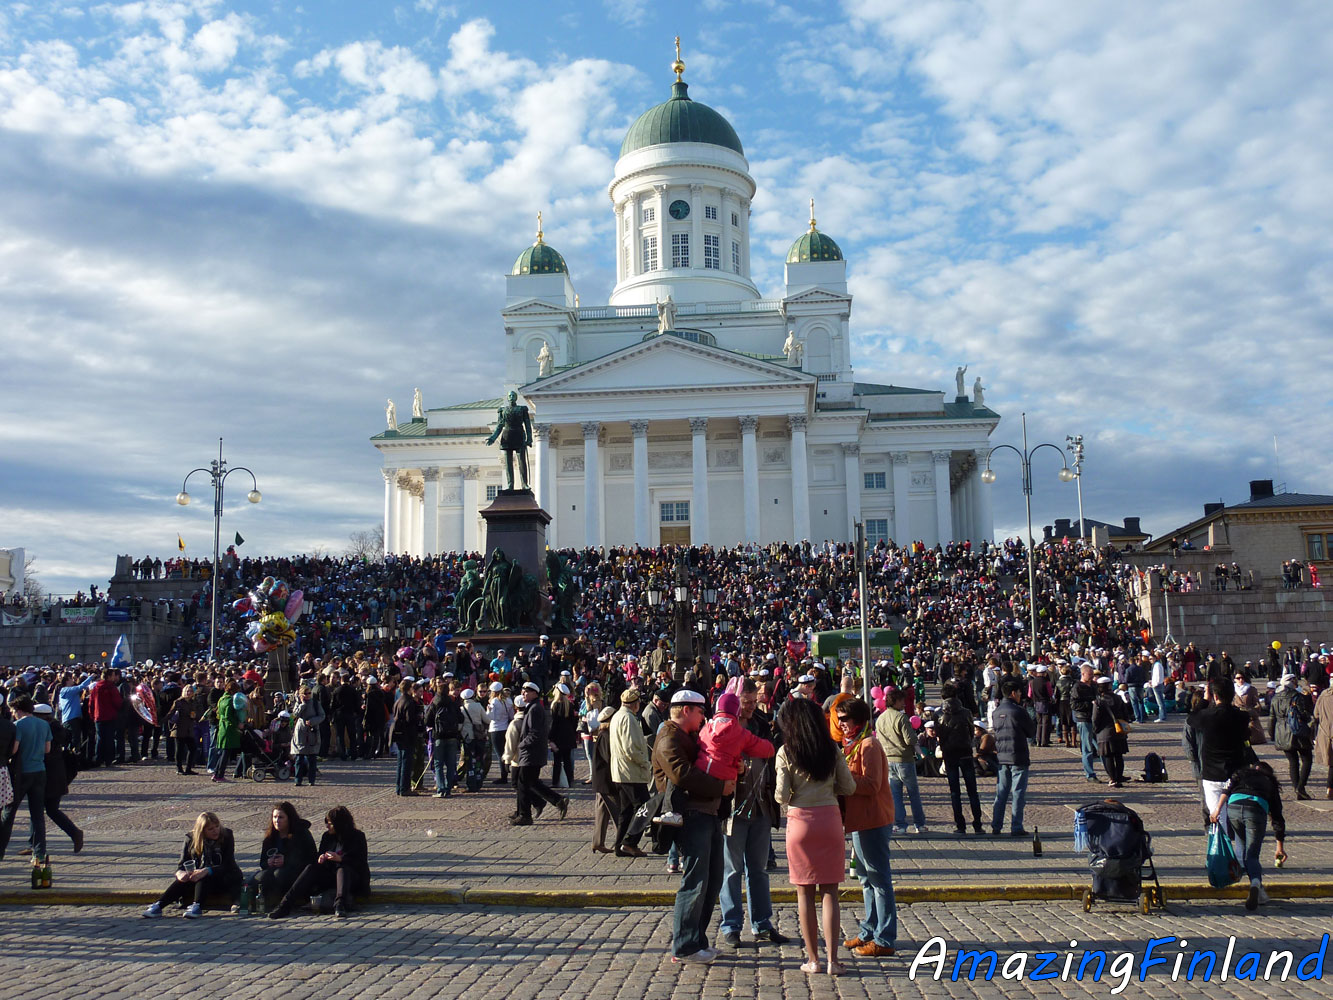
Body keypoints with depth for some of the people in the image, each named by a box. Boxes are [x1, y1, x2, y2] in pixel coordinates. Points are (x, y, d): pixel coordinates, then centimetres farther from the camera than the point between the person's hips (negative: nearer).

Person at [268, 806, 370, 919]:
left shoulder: (357, 836, -3)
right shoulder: (327, 836, 11)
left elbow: (361, 863, -10)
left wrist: (341, 859, -24)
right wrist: (320, 860, -9)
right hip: (329, 875, 4)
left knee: (343, 869, -36)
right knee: (311, 867, -22)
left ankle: (340, 905, -57)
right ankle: (285, 905, -35)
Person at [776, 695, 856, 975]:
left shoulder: (785, 752, -4)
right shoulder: (832, 749, 3)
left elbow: (782, 795, -8)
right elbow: (849, 787, 4)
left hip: (800, 821, -2)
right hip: (830, 818, 2)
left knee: (805, 892, 8)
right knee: (829, 891, 6)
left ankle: (813, 959, 11)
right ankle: (832, 960, 5)